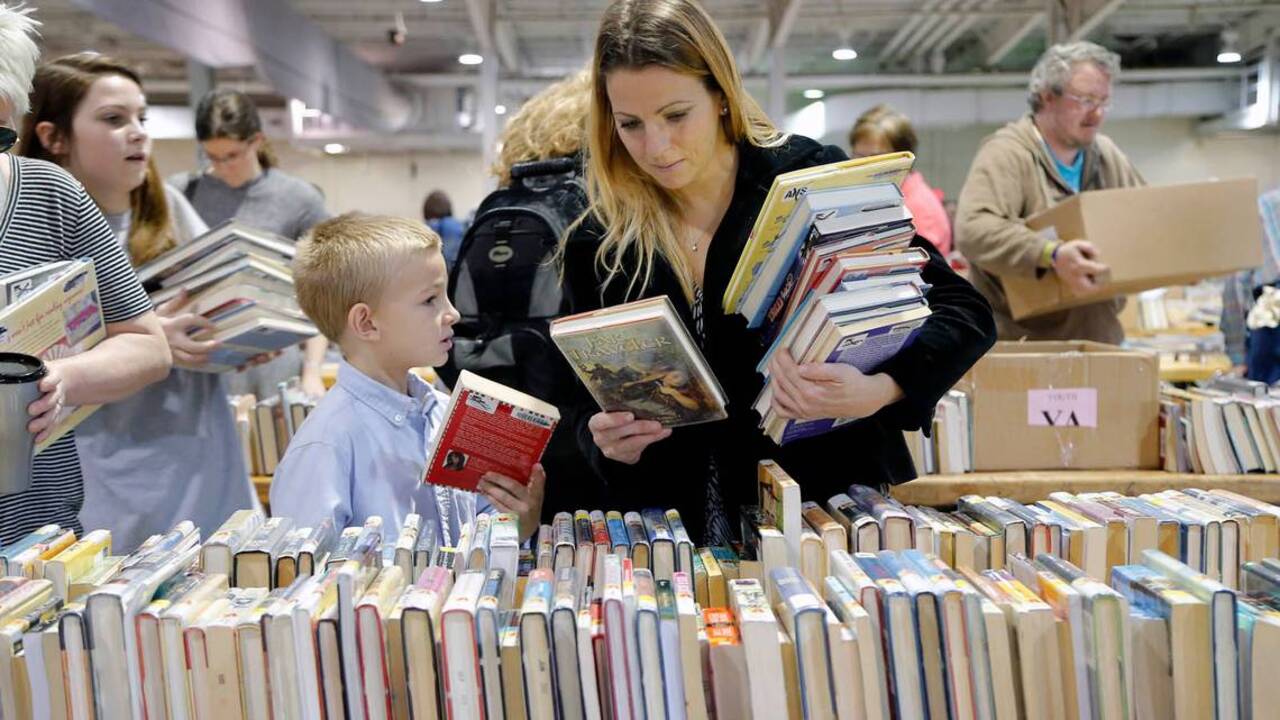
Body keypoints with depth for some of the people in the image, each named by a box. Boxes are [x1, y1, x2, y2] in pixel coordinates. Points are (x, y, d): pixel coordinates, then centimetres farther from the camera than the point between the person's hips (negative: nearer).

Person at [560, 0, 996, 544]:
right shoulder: (597, 246, 2)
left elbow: (964, 314, -5)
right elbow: (587, 410, 9)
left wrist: (877, 392, -23)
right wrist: (606, 442, -13)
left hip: (837, 502, -3)